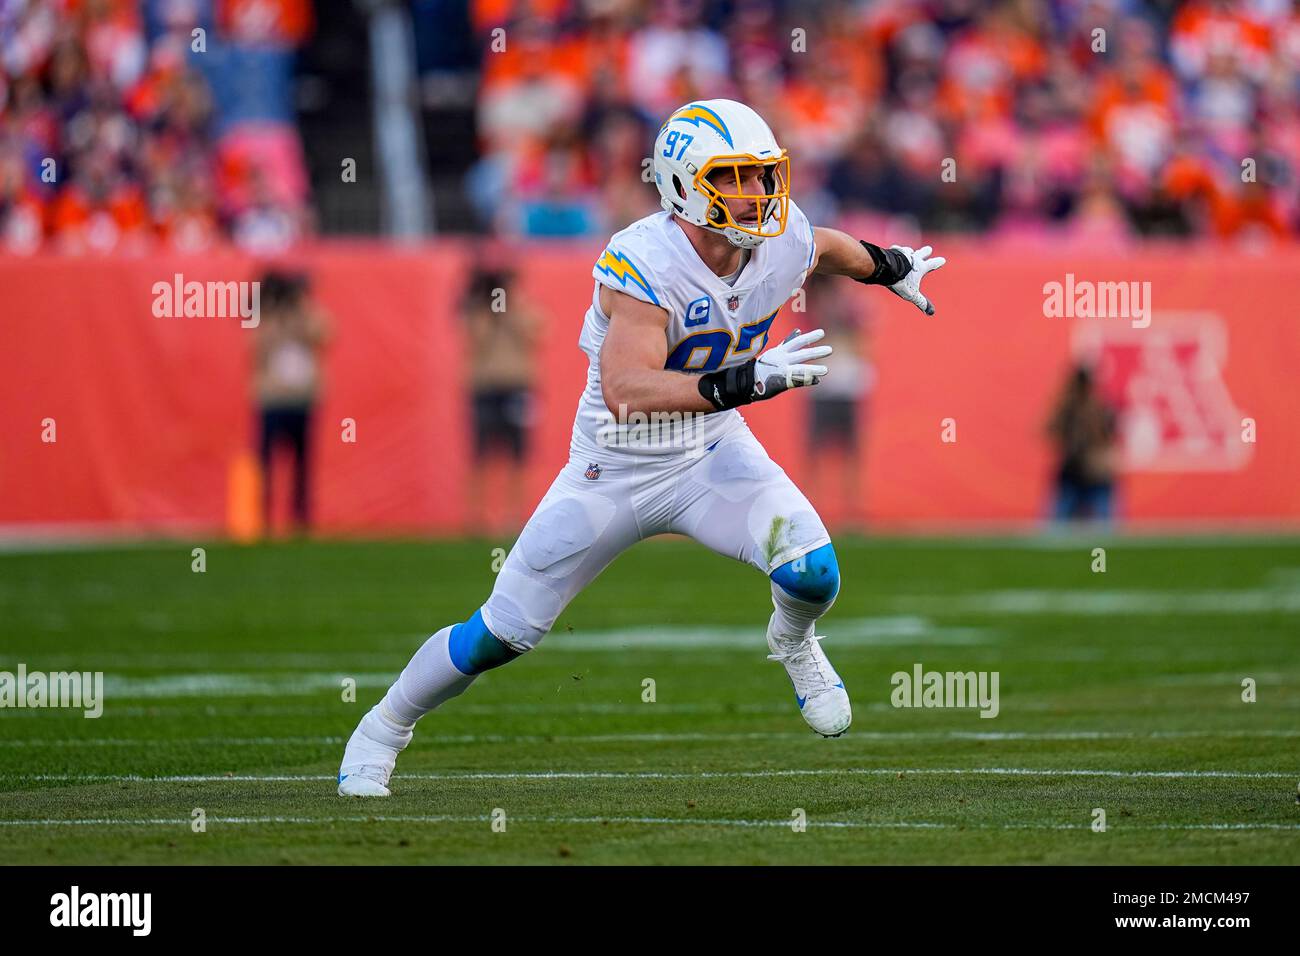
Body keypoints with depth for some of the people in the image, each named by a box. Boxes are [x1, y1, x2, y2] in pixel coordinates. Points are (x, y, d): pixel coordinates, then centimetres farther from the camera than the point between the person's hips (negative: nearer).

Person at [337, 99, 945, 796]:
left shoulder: (782, 246, -12)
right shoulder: (643, 264, -31)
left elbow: (826, 248, 15)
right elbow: (626, 389, -42)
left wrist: (892, 269, 33)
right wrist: (748, 380, -49)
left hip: (711, 453, 4)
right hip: (615, 470, -4)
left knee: (813, 575, -20)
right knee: (501, 635, 1)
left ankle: (793, 642, 17)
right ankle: (388, 724, 27)